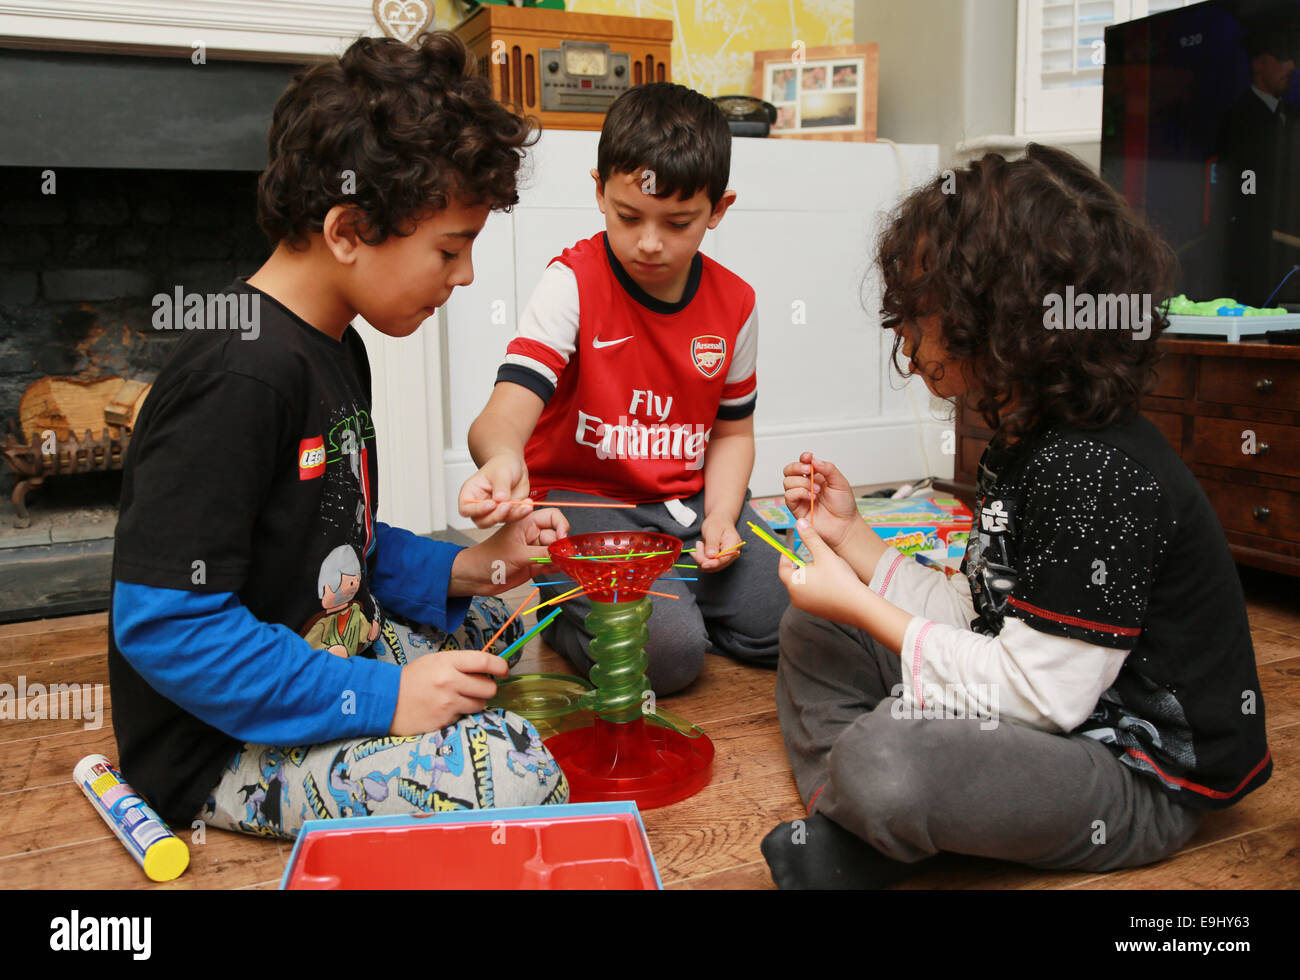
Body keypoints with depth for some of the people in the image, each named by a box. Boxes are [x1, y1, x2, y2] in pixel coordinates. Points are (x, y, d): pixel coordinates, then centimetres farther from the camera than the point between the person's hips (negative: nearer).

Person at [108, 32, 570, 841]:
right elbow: (162, 626, -28)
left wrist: (462, 569, -1)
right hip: (222, 745, -9)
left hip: (334, 643, 10)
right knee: (512, 775, -25)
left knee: (488, 621, 25)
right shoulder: (240, 378, -26)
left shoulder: (335, 348, 6)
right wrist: (379, 699, -26)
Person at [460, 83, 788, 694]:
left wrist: (720, 517, -6)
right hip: (584, 500, -5)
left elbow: (731, 432, 12)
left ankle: (670, 599, 18)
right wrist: (502, 458, -51)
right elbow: (508, 409, -26)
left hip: (688, 501, 5)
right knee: (667, 654, -24)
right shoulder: (574, 283, -14)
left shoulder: (734, 304, 1)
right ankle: (563, 611, 7)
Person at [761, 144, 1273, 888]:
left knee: (881, 759, -37)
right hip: (1049, 709, 10)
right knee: (815, 630, 9)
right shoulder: (1023, 443, 7)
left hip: (1144, 777, -10)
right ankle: (852, 833, -8)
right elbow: (977, 621, 6)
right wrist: (851, 535, 2)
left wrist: (862, 606, -19)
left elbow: (1041, 692, -26)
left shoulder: (1095, 472, -25)